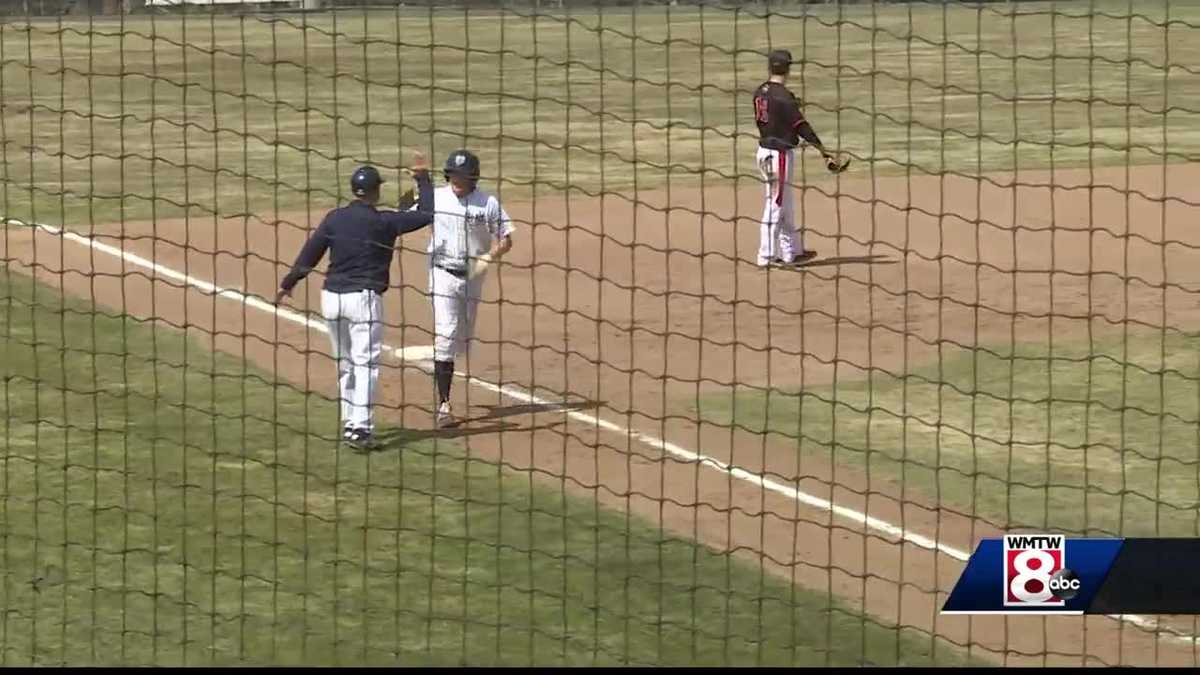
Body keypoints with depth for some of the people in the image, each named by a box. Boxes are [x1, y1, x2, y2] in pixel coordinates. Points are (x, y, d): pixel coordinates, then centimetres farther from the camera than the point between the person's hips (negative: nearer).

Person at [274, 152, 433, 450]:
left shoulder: (334, 219, 3)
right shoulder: (383, 222, -8)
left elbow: (309, 254, 5)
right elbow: (428, 214, -2)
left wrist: (288, 283, 17)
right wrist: (423, 179, 10)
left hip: (331, 298, 5)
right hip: (363, 298, -5)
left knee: (344, 364, 18)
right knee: (366, 364, -5)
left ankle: (349, 422, 25)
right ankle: (360, 428, -15)